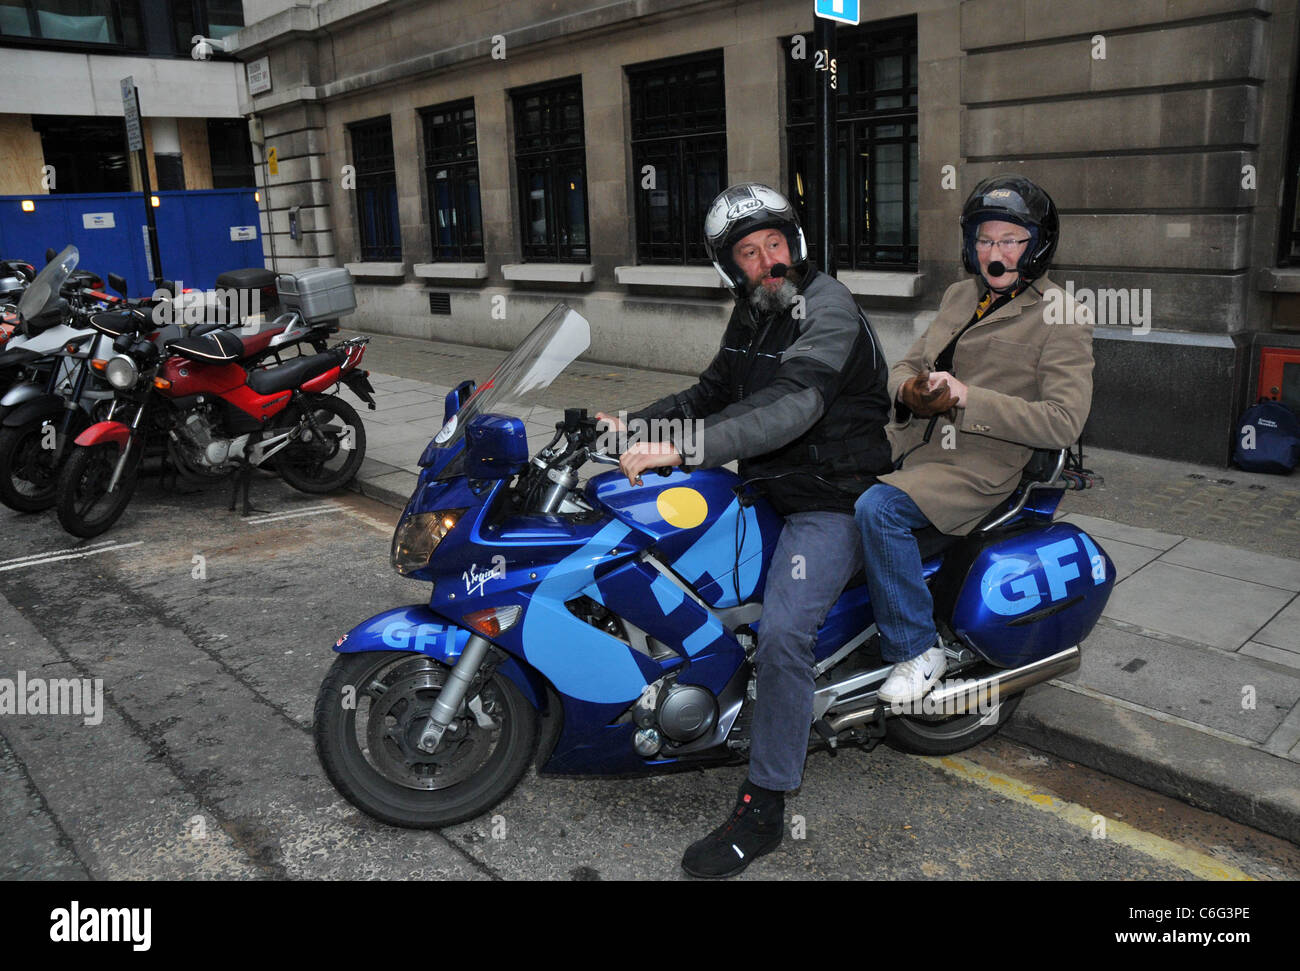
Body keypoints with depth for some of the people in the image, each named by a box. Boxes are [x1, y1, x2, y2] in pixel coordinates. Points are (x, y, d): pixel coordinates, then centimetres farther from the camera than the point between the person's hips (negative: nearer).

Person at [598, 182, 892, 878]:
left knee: (781, 633, -25)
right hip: (767, 488, 9)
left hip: (830, 501, -9)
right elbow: (713, 394, 22)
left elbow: (791, 408, -33)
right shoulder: (753, 312, 11)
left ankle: (764, 807, -11)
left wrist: (687, 446, -44)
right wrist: (634, 424, 9)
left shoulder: (828, 309, -18)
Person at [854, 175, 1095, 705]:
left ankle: (918, 650, -15)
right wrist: (910, 390, -8)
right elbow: (906, 365, 18)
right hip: (914, 442, 8)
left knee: (877, 508, -30)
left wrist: (967, 398, -21)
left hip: (979, 466, -8)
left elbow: (1064, 422, -15)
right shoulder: (960, 296, 17)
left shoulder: (1062, 319, -5)